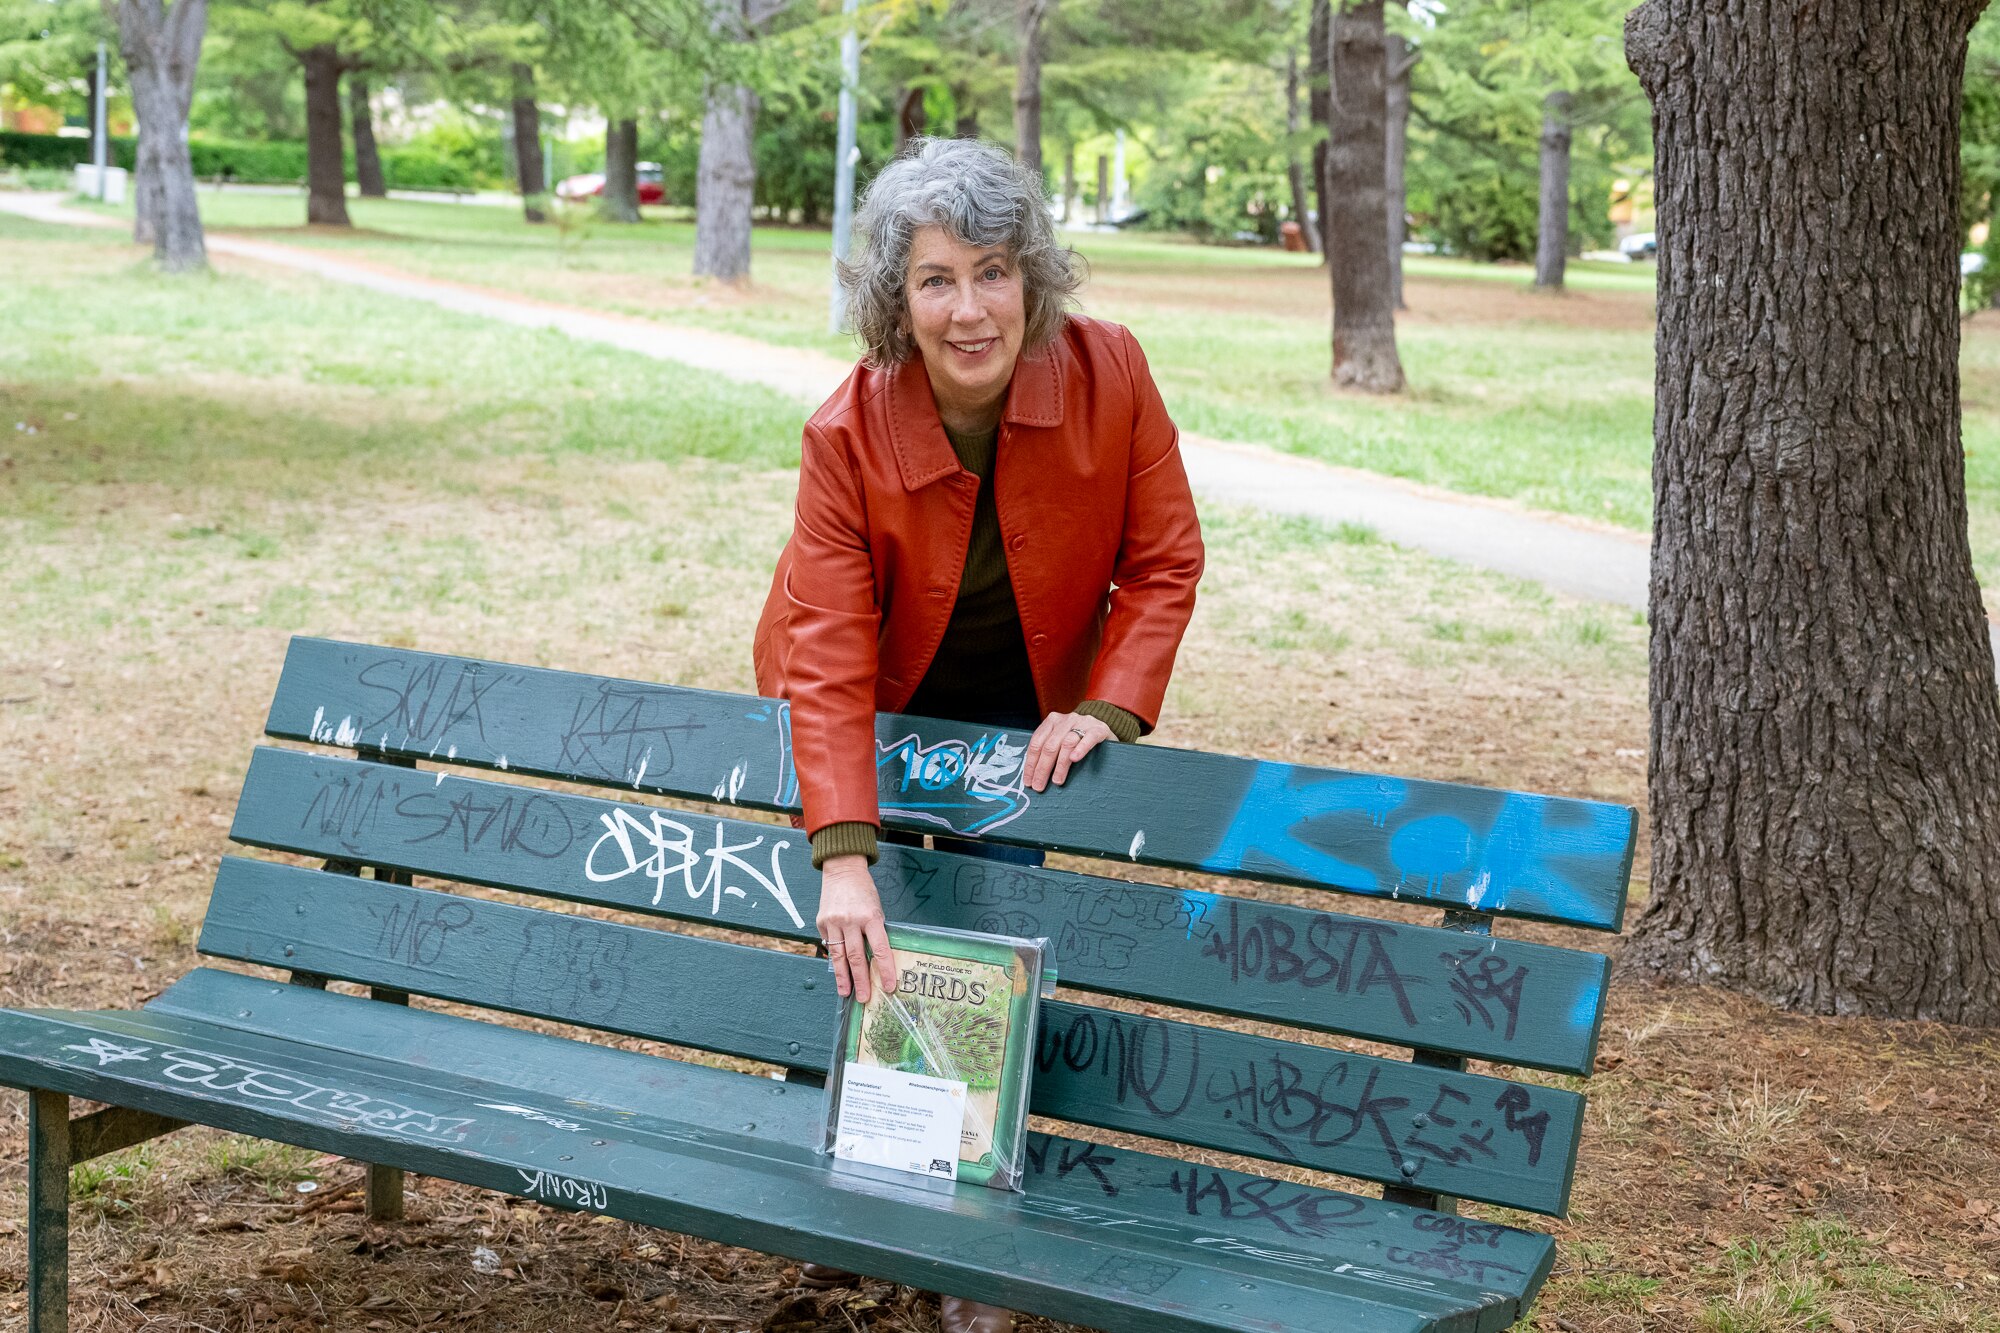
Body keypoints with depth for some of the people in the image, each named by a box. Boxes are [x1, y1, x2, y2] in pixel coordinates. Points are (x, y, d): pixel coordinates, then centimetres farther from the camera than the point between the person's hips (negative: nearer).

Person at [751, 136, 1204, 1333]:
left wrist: (1110, 706, -24)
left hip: (1019, 715, 1)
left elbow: (1164, 561, -12)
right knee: (863, 951, 1)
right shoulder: (849, 434, -29)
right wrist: (845, 858, -40)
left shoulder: (1110, 376, -25)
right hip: (877, 706, 0)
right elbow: (829, 660, -31)